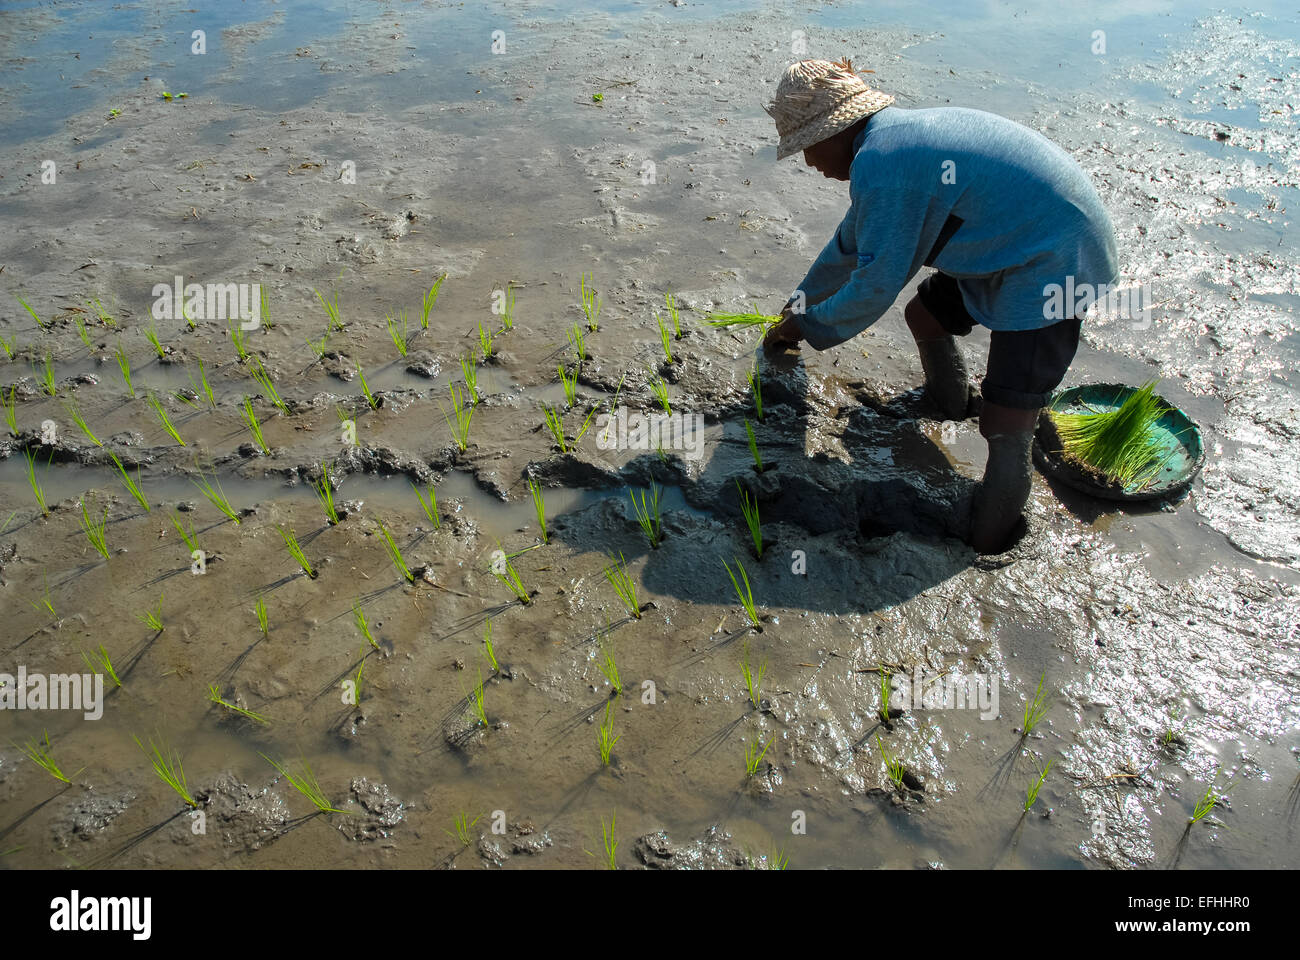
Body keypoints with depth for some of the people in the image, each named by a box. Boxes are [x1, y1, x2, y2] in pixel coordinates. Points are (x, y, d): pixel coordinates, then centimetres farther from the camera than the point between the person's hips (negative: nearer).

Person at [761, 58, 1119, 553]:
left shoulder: (881, 164, -23)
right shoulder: (894, 137, 10)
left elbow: (877, 284, -18)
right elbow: (852, 241, 24)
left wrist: (808, 326, -1)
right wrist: (801, 302, 36)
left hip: (1054, 262, -10)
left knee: (1004, 428, -11)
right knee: (924, 315, 25)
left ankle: (989, 550, 6)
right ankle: (952, 404, 52)